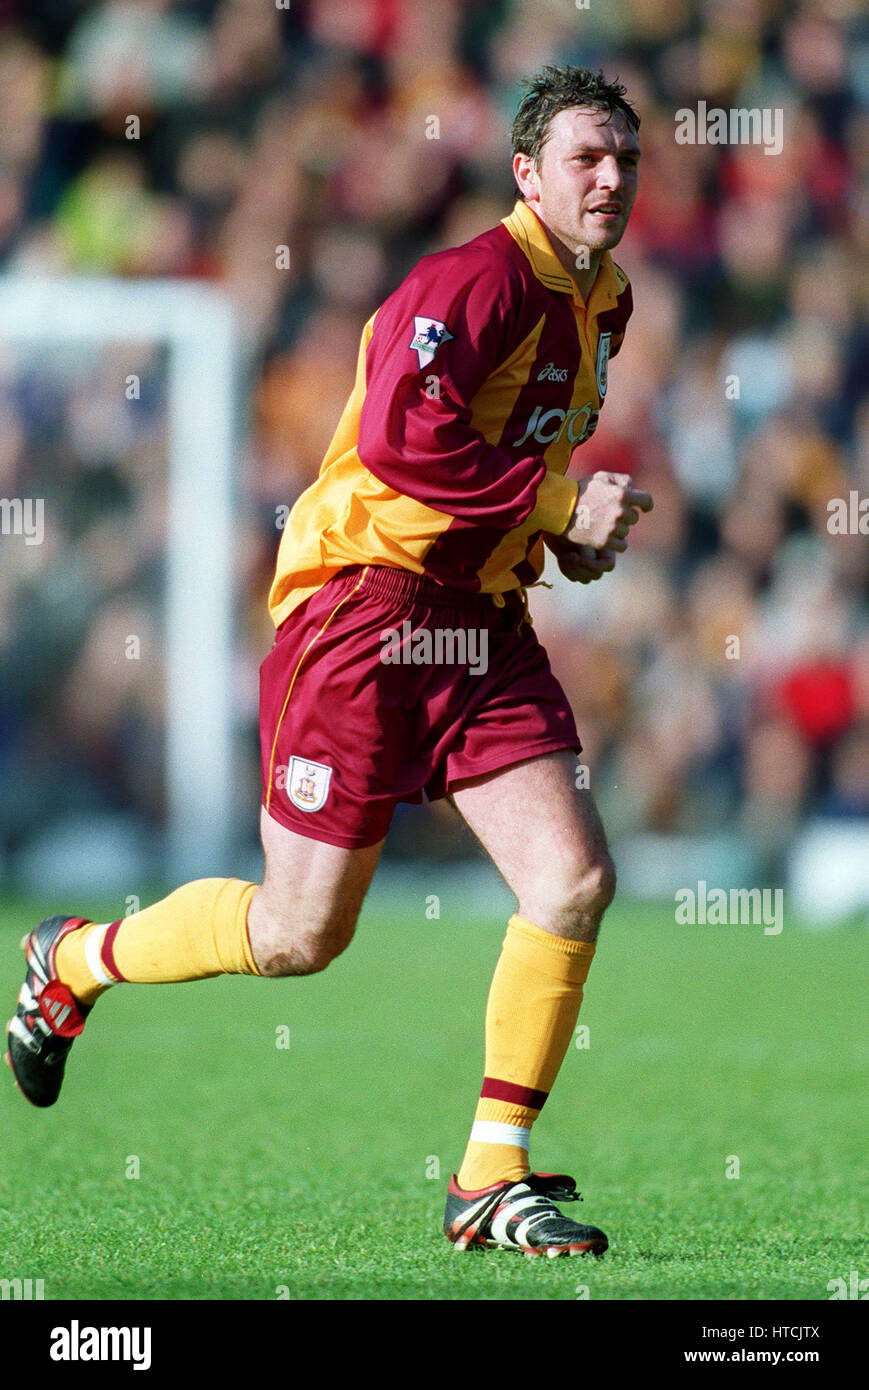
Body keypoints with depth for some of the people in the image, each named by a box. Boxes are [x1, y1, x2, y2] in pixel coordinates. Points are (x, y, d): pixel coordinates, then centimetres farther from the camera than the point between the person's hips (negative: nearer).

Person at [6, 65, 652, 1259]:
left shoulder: (602, 304, 14)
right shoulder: (482, 277, -16)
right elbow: (400, 432, -28)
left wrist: (571, 533, 12)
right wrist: (555, 502, -22)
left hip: (480, 622, 8)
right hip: (368, 608, -8)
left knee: (575, 880, -9)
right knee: (300, 936, -1)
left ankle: (493, 1181, 1)